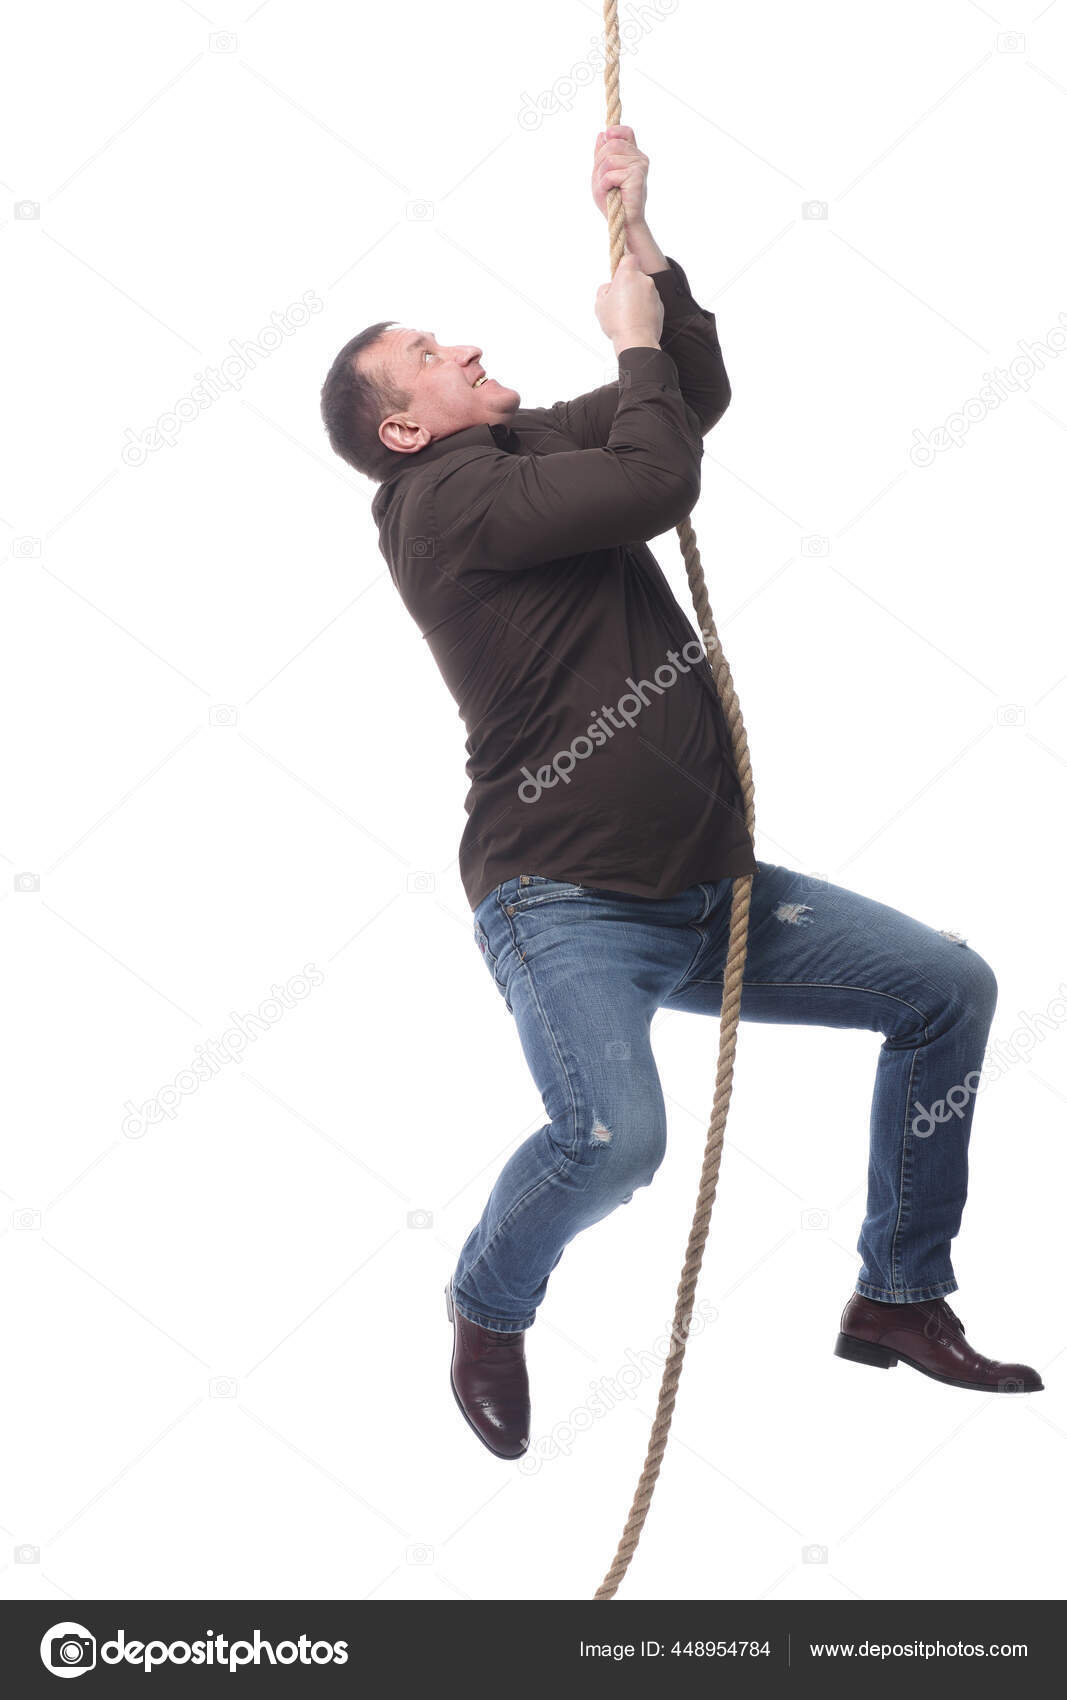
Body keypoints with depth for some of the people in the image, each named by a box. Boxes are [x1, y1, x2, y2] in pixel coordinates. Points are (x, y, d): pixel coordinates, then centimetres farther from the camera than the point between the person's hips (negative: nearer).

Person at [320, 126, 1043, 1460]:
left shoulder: (538, 446, 17)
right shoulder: (442, 495, -10)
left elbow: (698, 397, 23)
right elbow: (656, 482, -19)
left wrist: (640, 240, 15)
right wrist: (635, 342, -3)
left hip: (710, 893, 9)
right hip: (565, 904, -9)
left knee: (948, 986, 3)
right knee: (613, 1136, -31)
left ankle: (898, 1299, 14)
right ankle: (488, 1308, 5)